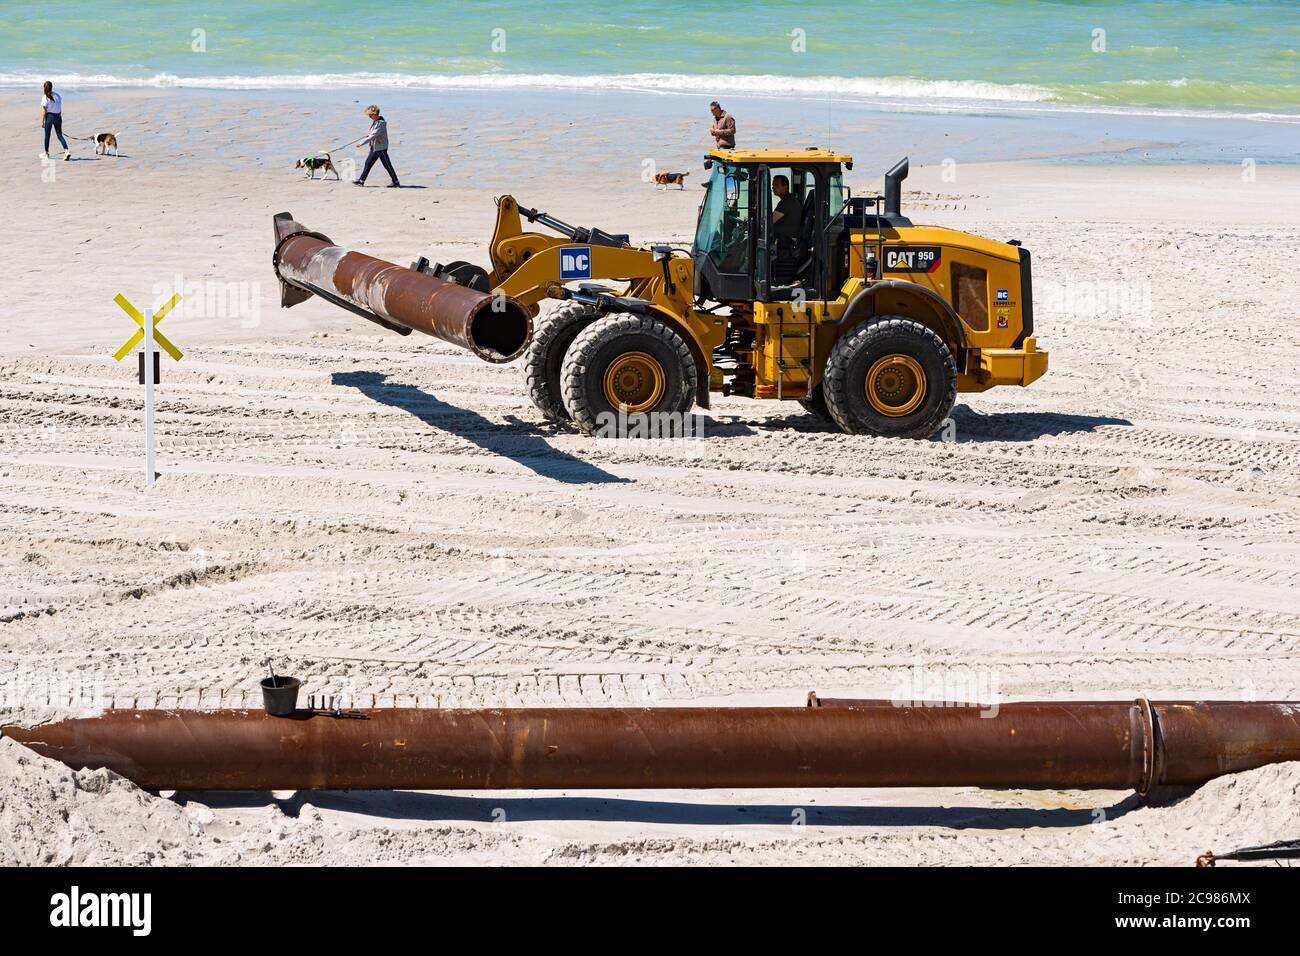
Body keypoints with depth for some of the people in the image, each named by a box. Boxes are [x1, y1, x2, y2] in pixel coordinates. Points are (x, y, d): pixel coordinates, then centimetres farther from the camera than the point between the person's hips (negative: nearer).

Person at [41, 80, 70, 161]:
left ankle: (46, 153, 21)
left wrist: (42, 121, -6)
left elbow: (44, 111, -11)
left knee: (47, 135, 11)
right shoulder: (58, 96, 4)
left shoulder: (45, 97, -11)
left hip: (49, 116, -4)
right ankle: (67, 151, -13)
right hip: (58, 116, 4)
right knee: (60, 135, 5)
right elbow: (60, 109, 8)